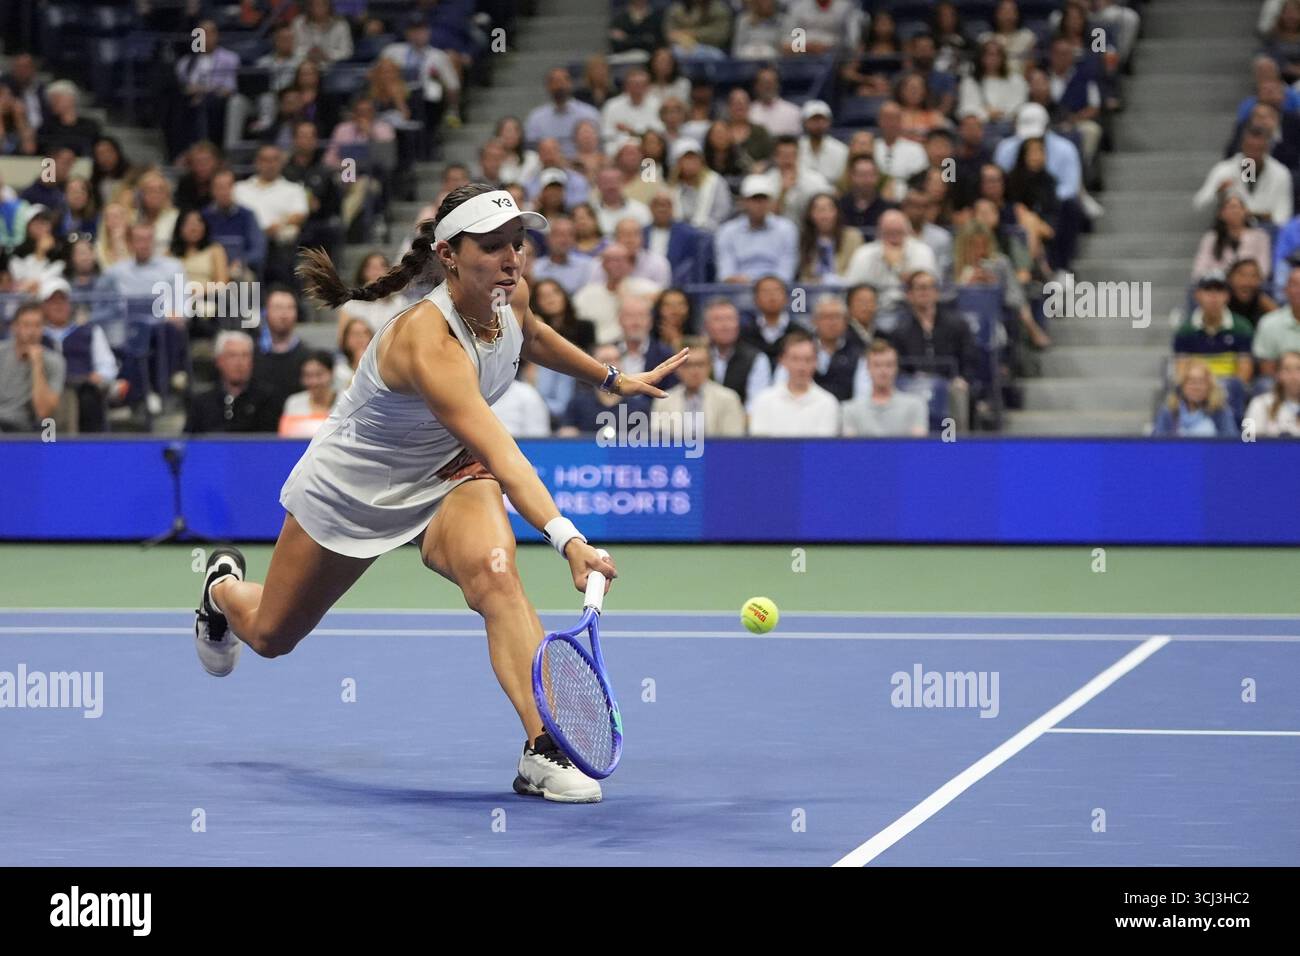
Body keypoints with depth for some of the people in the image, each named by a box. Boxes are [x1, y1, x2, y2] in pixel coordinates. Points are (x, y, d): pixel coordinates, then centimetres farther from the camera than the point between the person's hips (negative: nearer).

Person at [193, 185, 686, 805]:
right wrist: (567, 539, -59)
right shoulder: (426, 341, -39)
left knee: (494, 569, -33)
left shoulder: (512, 298, -15)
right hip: (350, 489, -4)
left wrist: (612, 379, 21)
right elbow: (501, 456, -49)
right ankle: (224, 584, 56)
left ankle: (543, 754, -37)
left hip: (448, 476, 4)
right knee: (271, 637, 18)